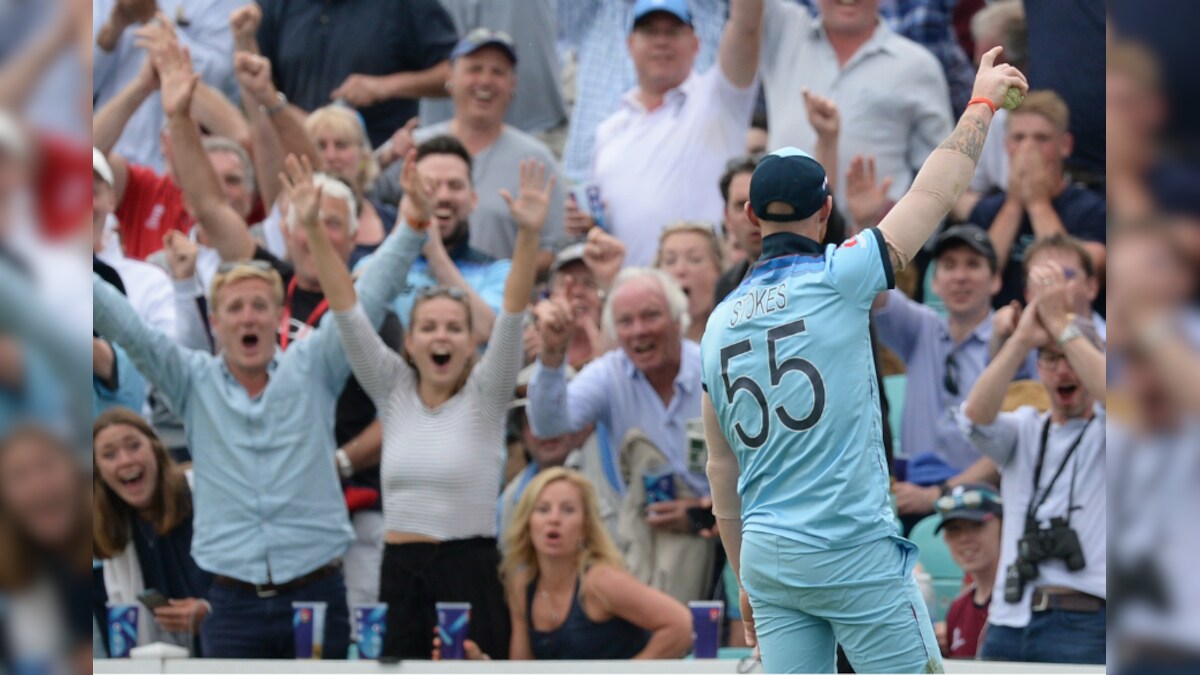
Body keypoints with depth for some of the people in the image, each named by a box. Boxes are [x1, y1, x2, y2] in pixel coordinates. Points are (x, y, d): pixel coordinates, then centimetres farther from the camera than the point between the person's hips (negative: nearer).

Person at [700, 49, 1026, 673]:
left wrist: (746, 582, 22)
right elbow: (934, 191, 2)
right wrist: (982, 101, 16)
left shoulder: (720, 323, 10)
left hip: (765, 554, 6)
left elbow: (721, 474, 14)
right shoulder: (835, 280, -7)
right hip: (854, 552, -6)